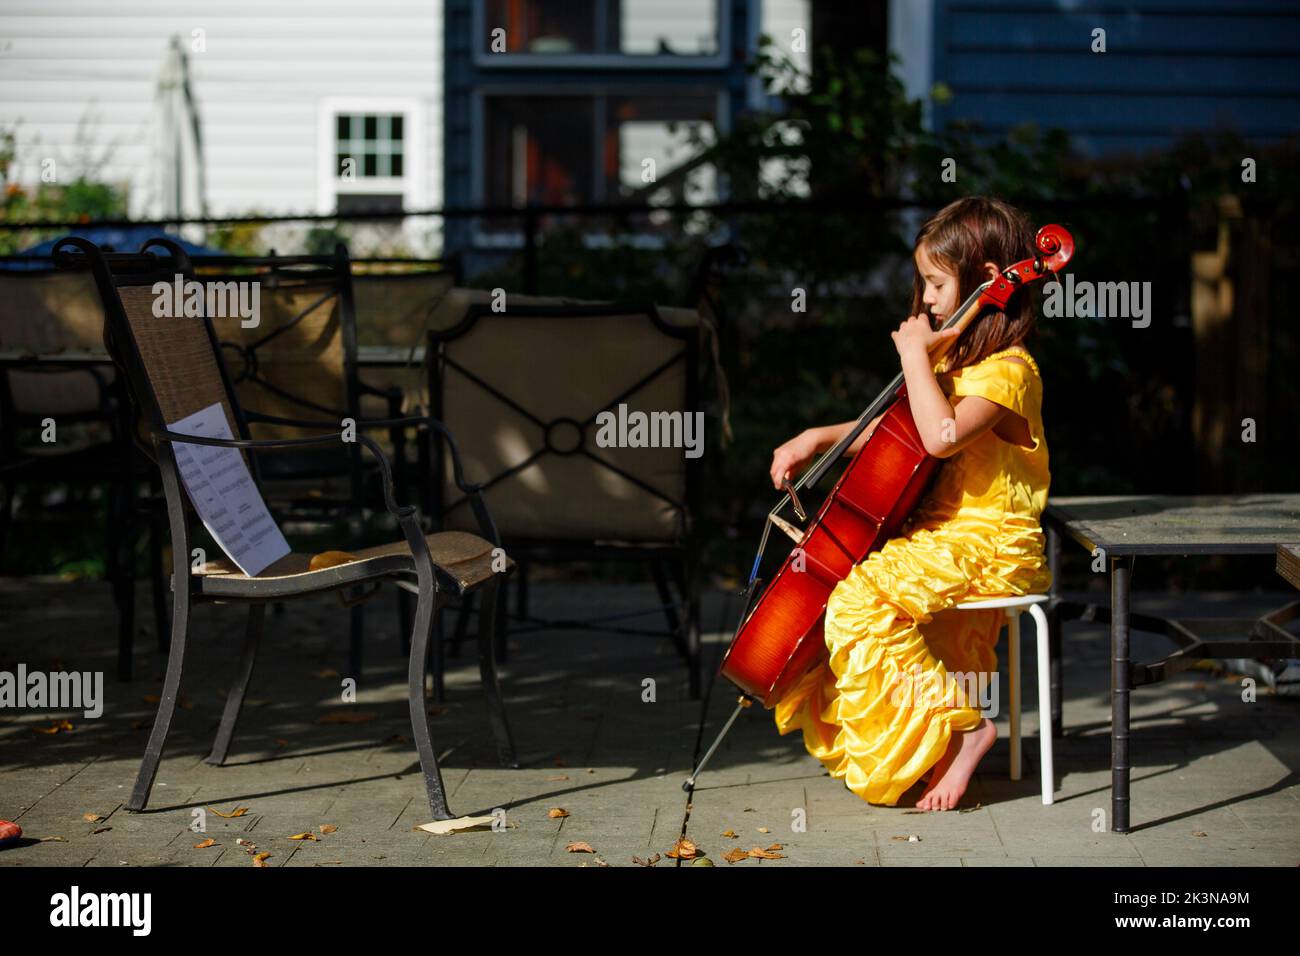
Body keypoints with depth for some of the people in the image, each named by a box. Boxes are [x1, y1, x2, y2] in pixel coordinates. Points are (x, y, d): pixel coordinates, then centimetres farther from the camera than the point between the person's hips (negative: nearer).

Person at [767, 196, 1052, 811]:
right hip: (940, 532, 10)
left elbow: (940, 435, -32)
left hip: (988, 548, -10)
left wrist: (915, 352, -21)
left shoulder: (1007, 371, -15)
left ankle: (959, 724, -18)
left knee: (858, 598, -27)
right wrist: (819, 438, 10)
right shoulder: (955, 362, 17)